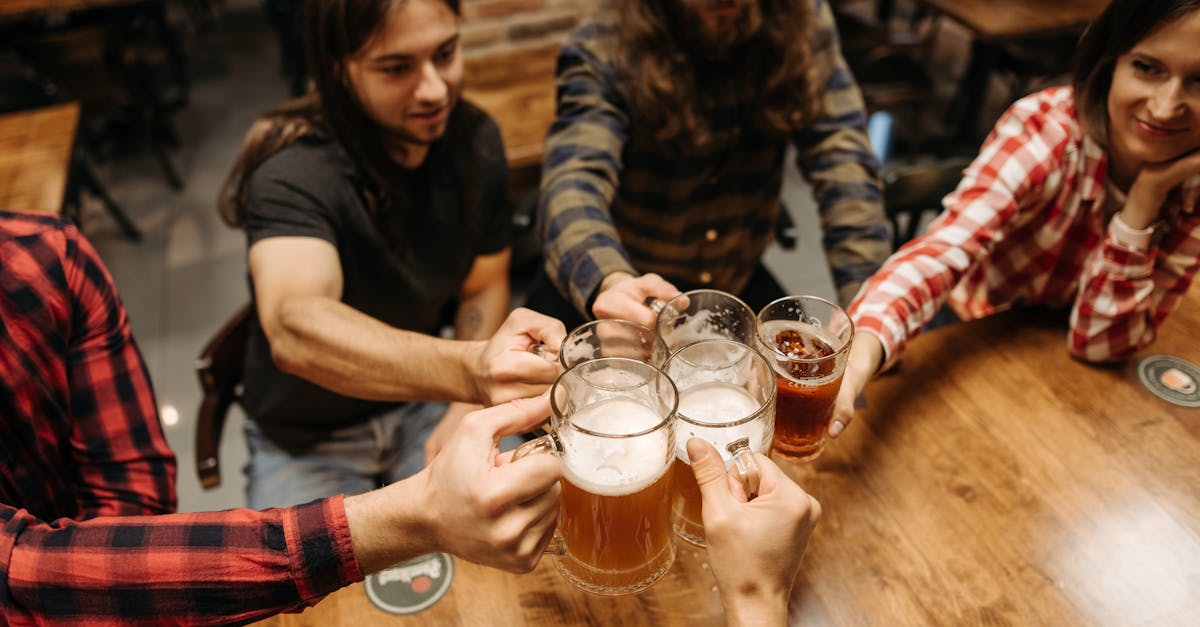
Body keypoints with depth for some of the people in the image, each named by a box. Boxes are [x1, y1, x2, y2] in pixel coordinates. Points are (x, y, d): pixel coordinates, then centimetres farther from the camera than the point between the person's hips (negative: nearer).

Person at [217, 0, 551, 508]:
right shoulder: (292, 174, -26)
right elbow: (294, 329, -45)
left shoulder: (474, 138, -8)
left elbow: (483, 285, 2)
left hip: (424, 401, 3)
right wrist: (470, 371, -62)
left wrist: (468, 407, -12)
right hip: (306, 440, -3)